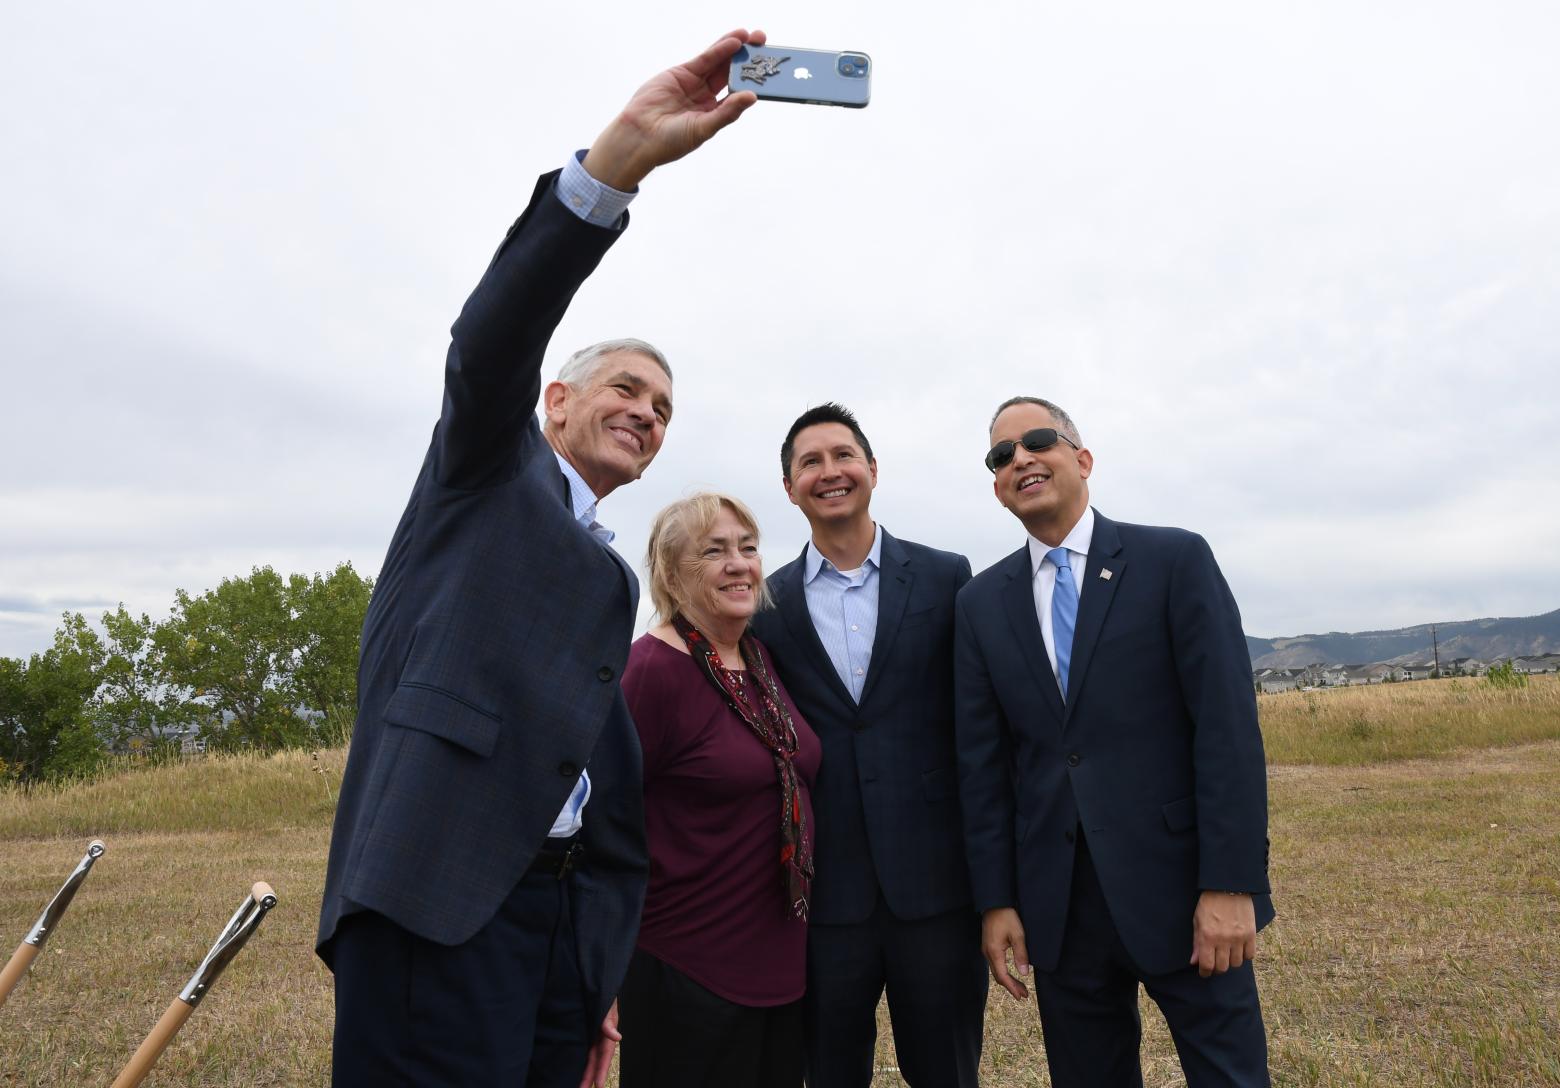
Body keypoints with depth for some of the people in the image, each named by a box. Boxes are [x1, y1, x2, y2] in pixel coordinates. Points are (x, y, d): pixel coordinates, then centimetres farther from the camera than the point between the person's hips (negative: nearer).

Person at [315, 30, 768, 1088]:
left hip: (566, 920, 7)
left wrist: (604, 979, 15)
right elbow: (492, 343, -14)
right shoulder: (489, 470, 9)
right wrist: (619, 155, -26)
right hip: (442, 900, -6)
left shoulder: (609, 577, 23)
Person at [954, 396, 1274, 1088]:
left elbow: (1228, 726, -9)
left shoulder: (1176, 561, -4)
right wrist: (996, 900, 2)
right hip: (1057, 906, 3)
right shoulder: (981, 603, 6)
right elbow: (982, 762, 5)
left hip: (1179, 890, -3)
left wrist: (1231, 885, -13)